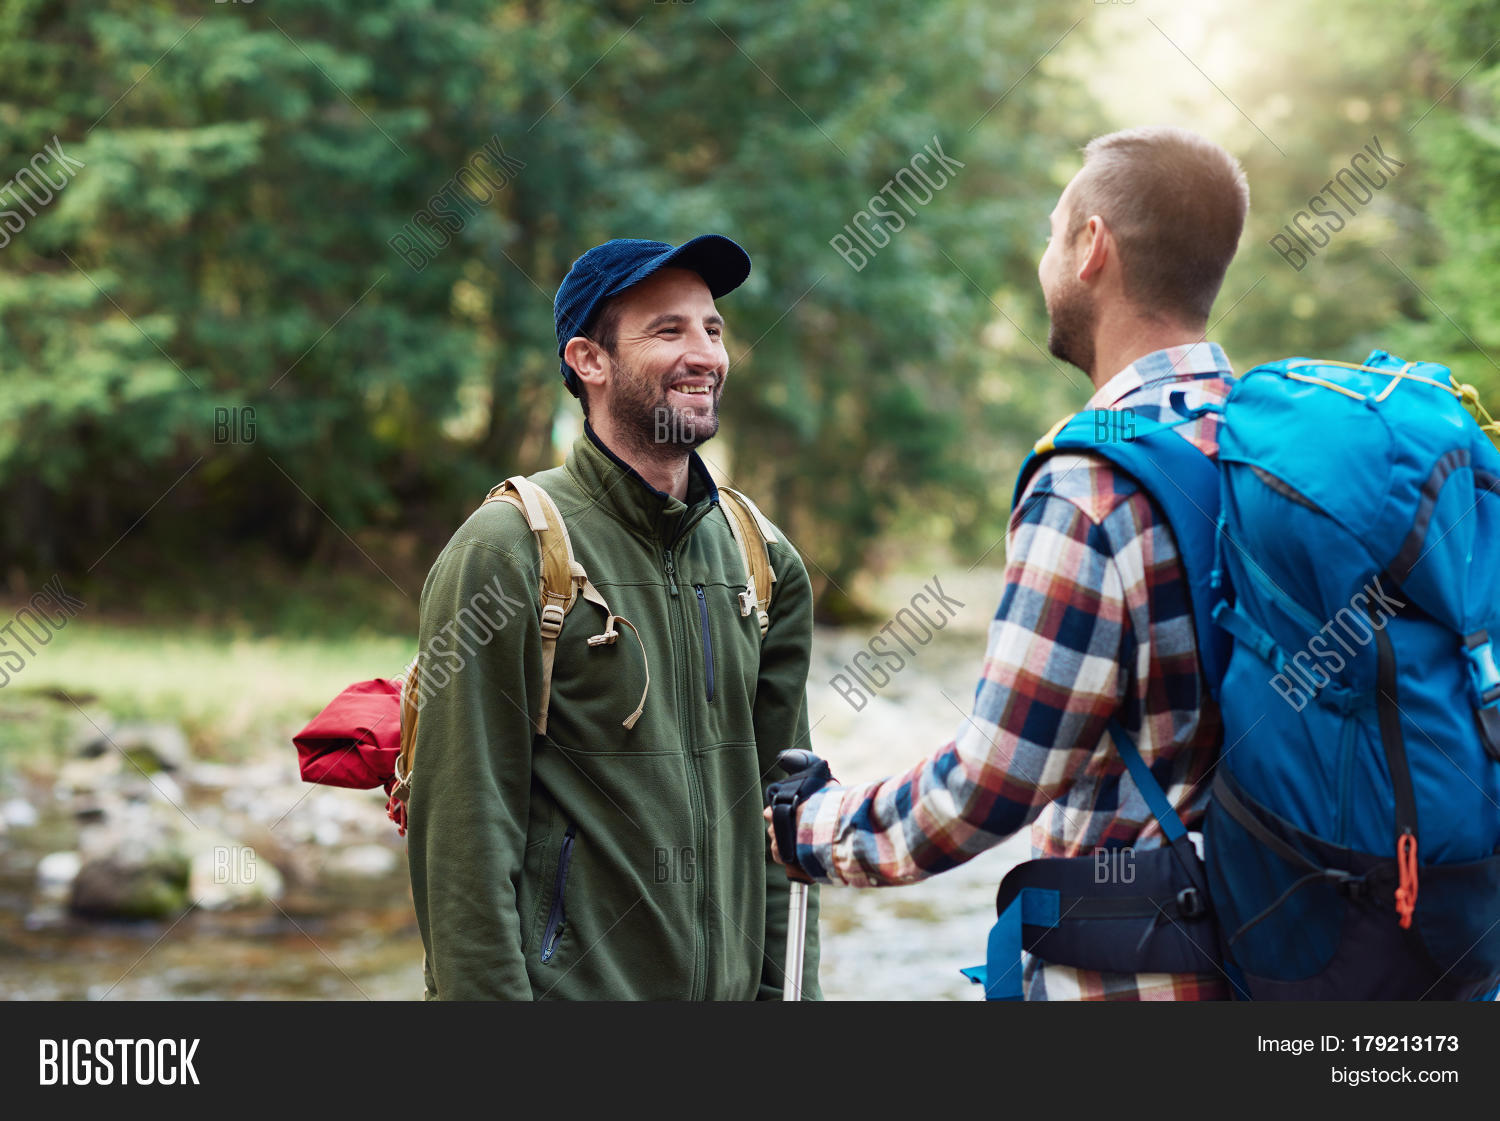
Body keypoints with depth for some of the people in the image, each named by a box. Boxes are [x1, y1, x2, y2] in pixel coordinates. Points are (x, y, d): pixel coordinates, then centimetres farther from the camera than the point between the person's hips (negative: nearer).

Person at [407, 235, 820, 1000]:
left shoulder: (762, 558, 7)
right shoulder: (506, 551, -11)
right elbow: (464, 829, -15)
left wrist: (789, 989, 7)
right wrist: (486, 993, -18)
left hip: (729, 990, 6)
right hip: (569, 983, -6)